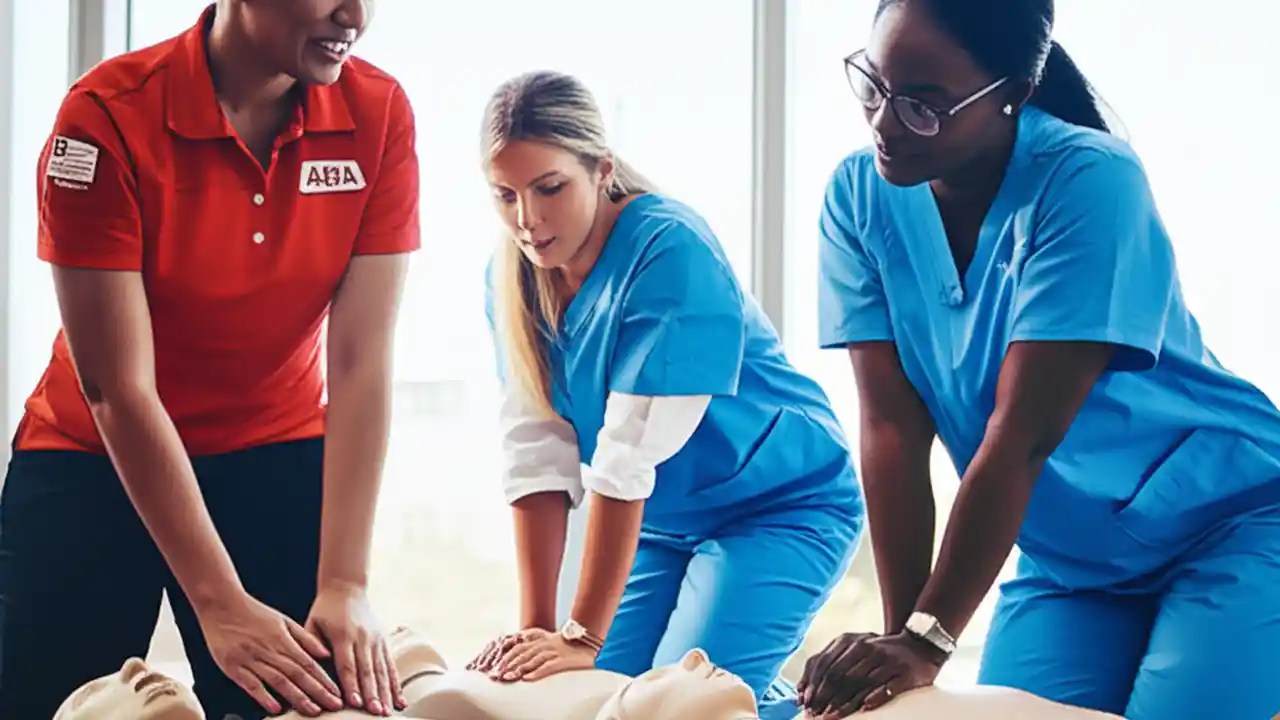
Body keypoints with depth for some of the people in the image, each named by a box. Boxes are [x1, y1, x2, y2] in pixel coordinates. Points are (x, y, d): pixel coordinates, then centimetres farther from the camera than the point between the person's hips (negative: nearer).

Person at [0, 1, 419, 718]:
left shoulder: (379, 114, -13)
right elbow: (118, 390, -23)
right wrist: (220, 605, -27)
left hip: (279, 463, 2)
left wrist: (345, 586, -25)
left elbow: (362, 364, -17)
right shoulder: (109, 116, -22)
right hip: (93, 462, -2)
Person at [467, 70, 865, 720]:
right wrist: (537, 625, -14)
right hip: (666, 519, 7)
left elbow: (627, 460, -29)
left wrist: (584, 636, -29)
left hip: (780, 505, -6)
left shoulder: (668, 249, -26)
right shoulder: (516, 276, -6)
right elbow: (537, 457, -8)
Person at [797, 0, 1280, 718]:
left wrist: (928, 637, -28)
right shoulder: (861, 194, -9)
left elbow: (1023, 433, -27)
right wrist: (900, 633, -16)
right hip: (1068, 557, 5)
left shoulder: (1089, 181, -24)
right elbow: (892, 428, -11)